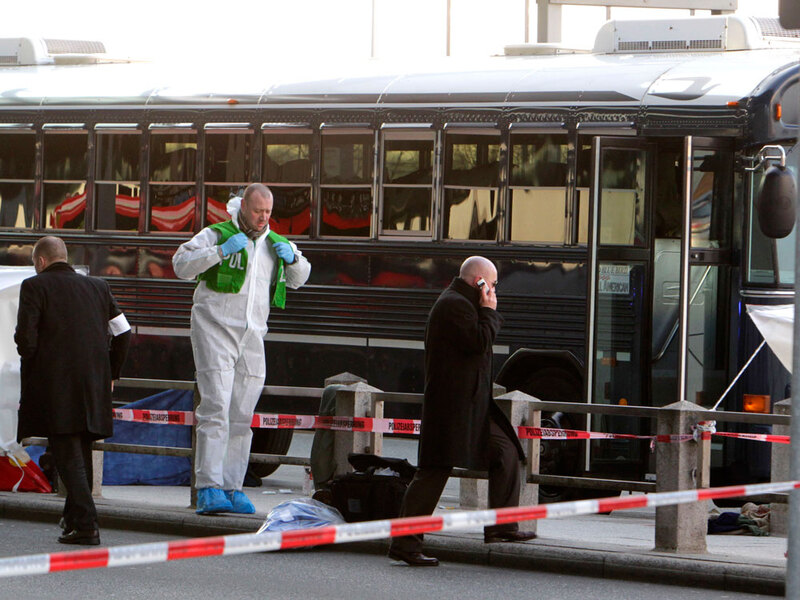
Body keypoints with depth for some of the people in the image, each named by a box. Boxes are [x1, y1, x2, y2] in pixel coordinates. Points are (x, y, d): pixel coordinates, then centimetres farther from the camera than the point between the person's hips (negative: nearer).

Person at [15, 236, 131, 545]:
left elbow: (25, 337, -11)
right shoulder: (97, 286, 13)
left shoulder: (35, 286, -2)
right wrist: (110, 373, 19)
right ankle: (74, 516, 25)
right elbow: (123, 332, 11)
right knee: (81, 452, 18)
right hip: (94, 386, 5)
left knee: (68, 456, -5)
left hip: (54, 384, -5)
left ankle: (85, 524, -15)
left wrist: (30, 369, 7)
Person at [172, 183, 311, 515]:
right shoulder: (216, 235, -1)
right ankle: (208, 490, -20)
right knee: (215, 410, -15)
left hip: (252, 337, 6)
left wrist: (293, 258, 2)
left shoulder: (274, 243, 15)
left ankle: (231, 487, 12)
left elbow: (299, 279, 25)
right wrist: (222, 251, -20)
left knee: (241, 417, 6)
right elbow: (181, 264, -10)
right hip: (215, 330, -6)